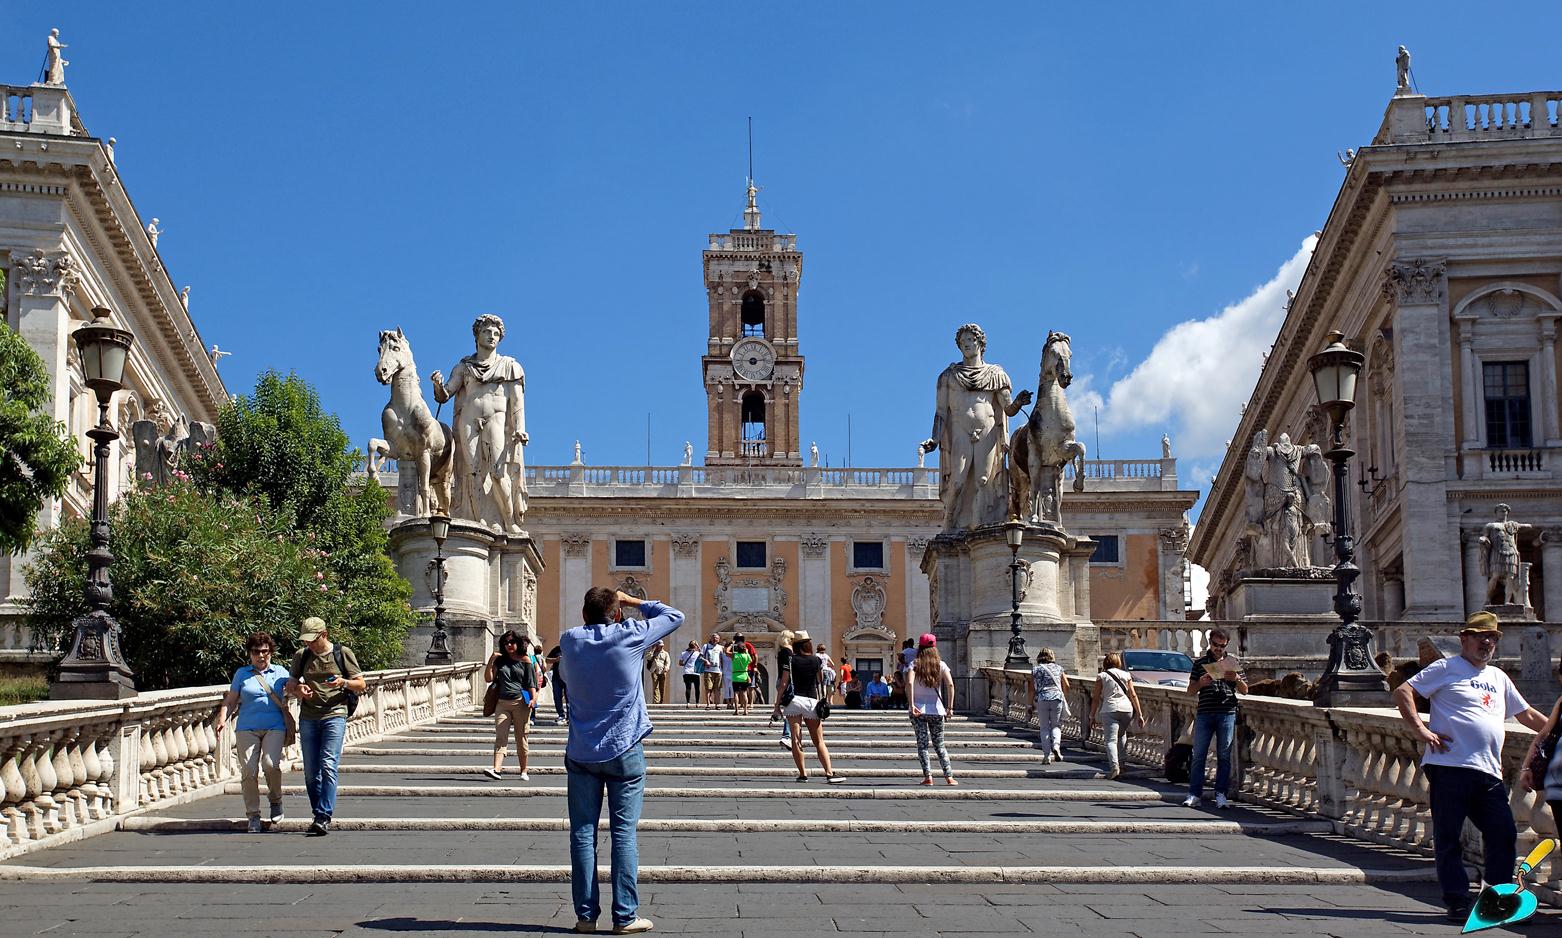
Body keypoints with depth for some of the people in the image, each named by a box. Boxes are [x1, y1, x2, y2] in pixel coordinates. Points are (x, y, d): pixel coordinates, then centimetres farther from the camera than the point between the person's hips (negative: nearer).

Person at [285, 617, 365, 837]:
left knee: (328, 766, -15)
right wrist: (298, 690, -6)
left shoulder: (343, 653, 1)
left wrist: (343, 682, -16)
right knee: (310, 771, 5)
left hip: (334, 715, -4)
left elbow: (361, 685, 5)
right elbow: (290, 684, 18)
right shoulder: (301, 655, 10)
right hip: (308, 718, 4)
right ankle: (319, 815, 15)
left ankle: (324, 817, -16)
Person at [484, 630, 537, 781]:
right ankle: (496, 769, -21)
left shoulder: (525, 660, 5)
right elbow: (488, 678, 10)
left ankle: (524, 771, 12)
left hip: (520, 702, -2)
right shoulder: (500, 660, 14)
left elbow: (531, 682, 2)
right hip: (502, 703, 3)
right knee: (500, 737, -10)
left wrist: (533, 698, -13)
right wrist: (491, 661, -1)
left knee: (521, 738, 3)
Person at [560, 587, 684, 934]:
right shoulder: (629, 636, -9)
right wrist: (634, 602, 10)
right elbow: (674, 616, 5)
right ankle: (625, 916, -1)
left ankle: (585, 915, 5)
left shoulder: (570, 640, -1)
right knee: (624, 834, -1)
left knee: (583, 834, 5)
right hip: (624, 751, -3)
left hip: (582, 754, 3)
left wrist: (593, 612, 17)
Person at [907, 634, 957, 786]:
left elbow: (909, 682, -19)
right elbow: (950, 684, -10)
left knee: (922, 744, 2)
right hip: (937, 710, 2)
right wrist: (950, 707, -6)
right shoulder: (941, 665, 3)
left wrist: (912, 705, -20)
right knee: (939, 745, 11)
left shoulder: (914, 664, -1)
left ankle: (928, 776, -6)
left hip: (918, 710, -2)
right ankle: (949, 777, 6)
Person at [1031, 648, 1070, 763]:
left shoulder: (1036, 669, 8)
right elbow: (1066, 686, 9)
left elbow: (1032, 688, 3)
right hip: (1057, 698, 1)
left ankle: (1046, 755, 0)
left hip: (1042, 699, -1)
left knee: (1044, 727, 7)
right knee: (1056, 726, 12)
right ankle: (1056, 745, -15)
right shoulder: (1058, 668, 13)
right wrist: (1066, 700, 22)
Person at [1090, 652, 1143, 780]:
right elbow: (1133, 695, 8)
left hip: (1110, 710, -3)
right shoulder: (1126, 675, 13)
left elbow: (1097, 697, 3)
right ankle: (1122, 762, 21)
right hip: (1127, 709, 3)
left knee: (1111, 739, -8)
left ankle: (1114, 766, -27)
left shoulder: (1101, 676, 7)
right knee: (1122, 735, 25)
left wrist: (1093, 715, 8)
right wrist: (1139, 714, 8)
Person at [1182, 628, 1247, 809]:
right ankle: (1194, 795, 2)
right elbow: (1190, 690, 10)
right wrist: (1200, 683, -11)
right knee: (1199, 755, -1)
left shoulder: (1232, 662, 11)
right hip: (1204, 713, 0)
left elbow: (1244, 690, 12)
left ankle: (1221, 795, 7)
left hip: (1227, 714, 0)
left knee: (1224, 756, 2)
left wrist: (1237, 679, -9)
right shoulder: (1200, 662, 10)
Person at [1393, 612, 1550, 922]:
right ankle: (1457, 902, 5)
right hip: (1450, 766, -6)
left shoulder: (1498, 677, 24)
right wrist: (1420, 729, -10)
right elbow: (1402, 692, -2)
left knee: (1504, 835, 2)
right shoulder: (1447, 668, 4)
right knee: (1448, 838, -2)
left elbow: (1527, 714, 33)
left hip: (1489, 772, 6)